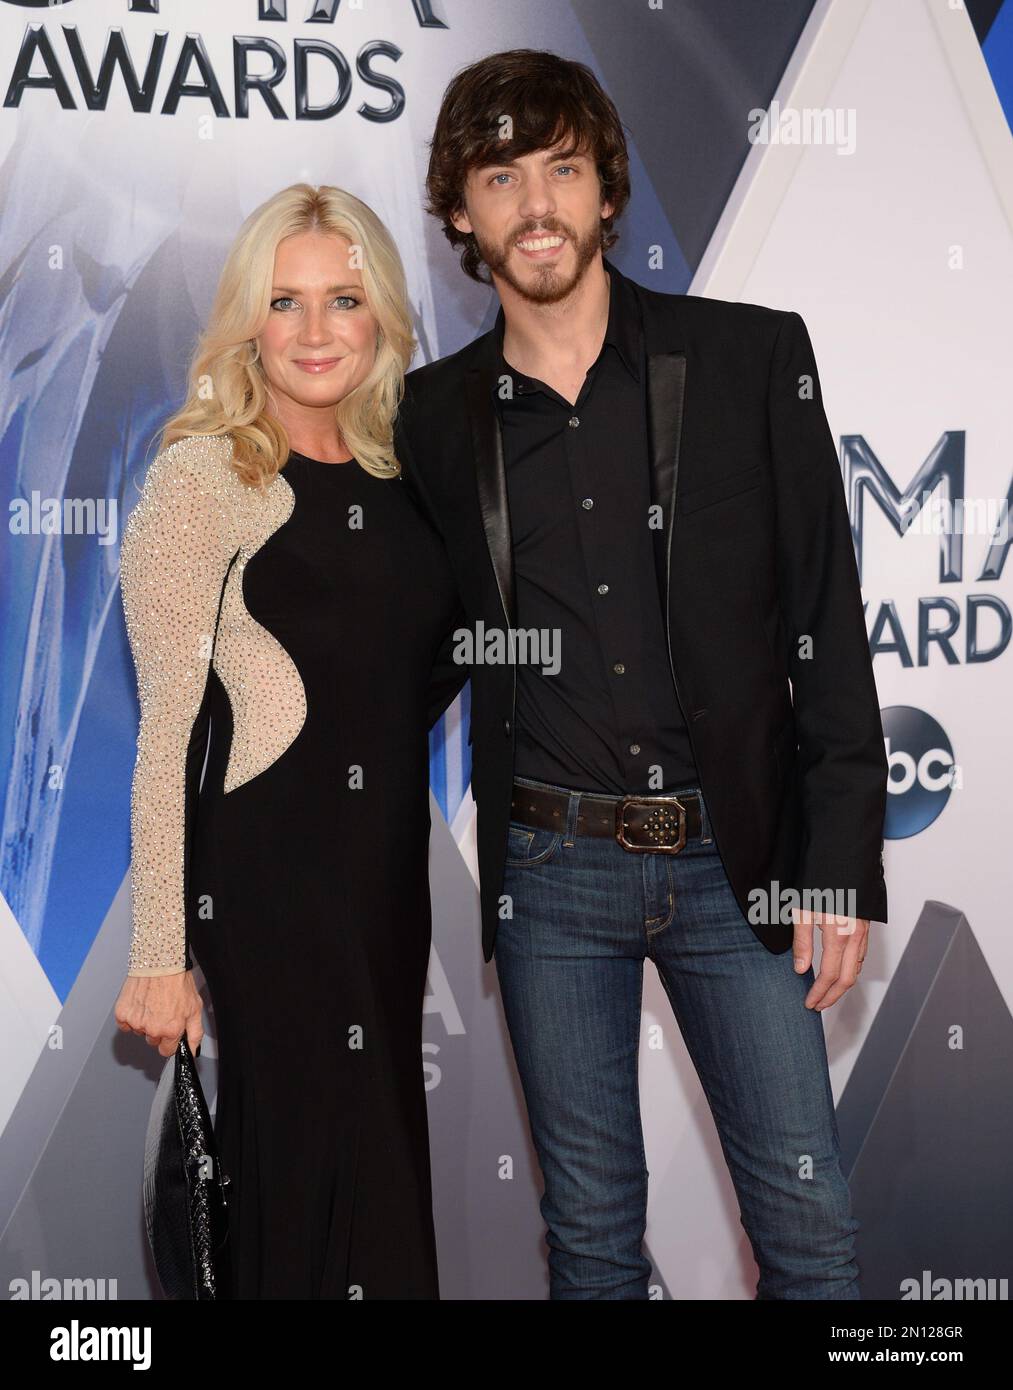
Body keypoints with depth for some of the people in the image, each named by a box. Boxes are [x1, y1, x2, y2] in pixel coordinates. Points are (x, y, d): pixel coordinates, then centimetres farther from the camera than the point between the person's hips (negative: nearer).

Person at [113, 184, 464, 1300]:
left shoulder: (399, 476, 10)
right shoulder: (201, 475, -8)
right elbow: (168, 730, -12)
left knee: (384, 1158, 14)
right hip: (264, 872, -6)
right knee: (312, 1177, 0)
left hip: (391, 868, 6)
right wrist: (160, 954, -13)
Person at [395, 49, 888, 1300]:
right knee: (590, 1221, 14)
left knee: (808, 1219, 5)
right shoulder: (436, 414, 5)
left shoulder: (754, 356, -1)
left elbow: (828, 623, -2)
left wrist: (841, 866, -7)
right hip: (549, 874, 2)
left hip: (738, 861, -1)